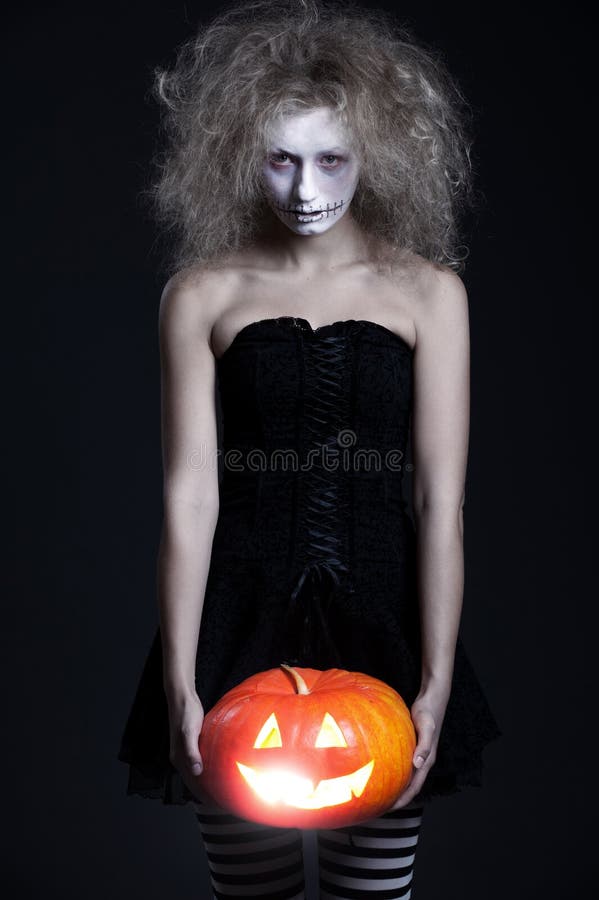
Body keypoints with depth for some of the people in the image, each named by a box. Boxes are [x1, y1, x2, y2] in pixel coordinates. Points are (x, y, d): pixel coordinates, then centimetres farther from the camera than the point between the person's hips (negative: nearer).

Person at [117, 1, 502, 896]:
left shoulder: (428, 292, 0)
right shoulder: (202, 295, 0)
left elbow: (441, 501, -4)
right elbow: (189, 495, -4)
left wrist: (436, 684, -10)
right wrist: (180, 689, -8)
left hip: (378, 621, 0)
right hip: (241, 626, 0)